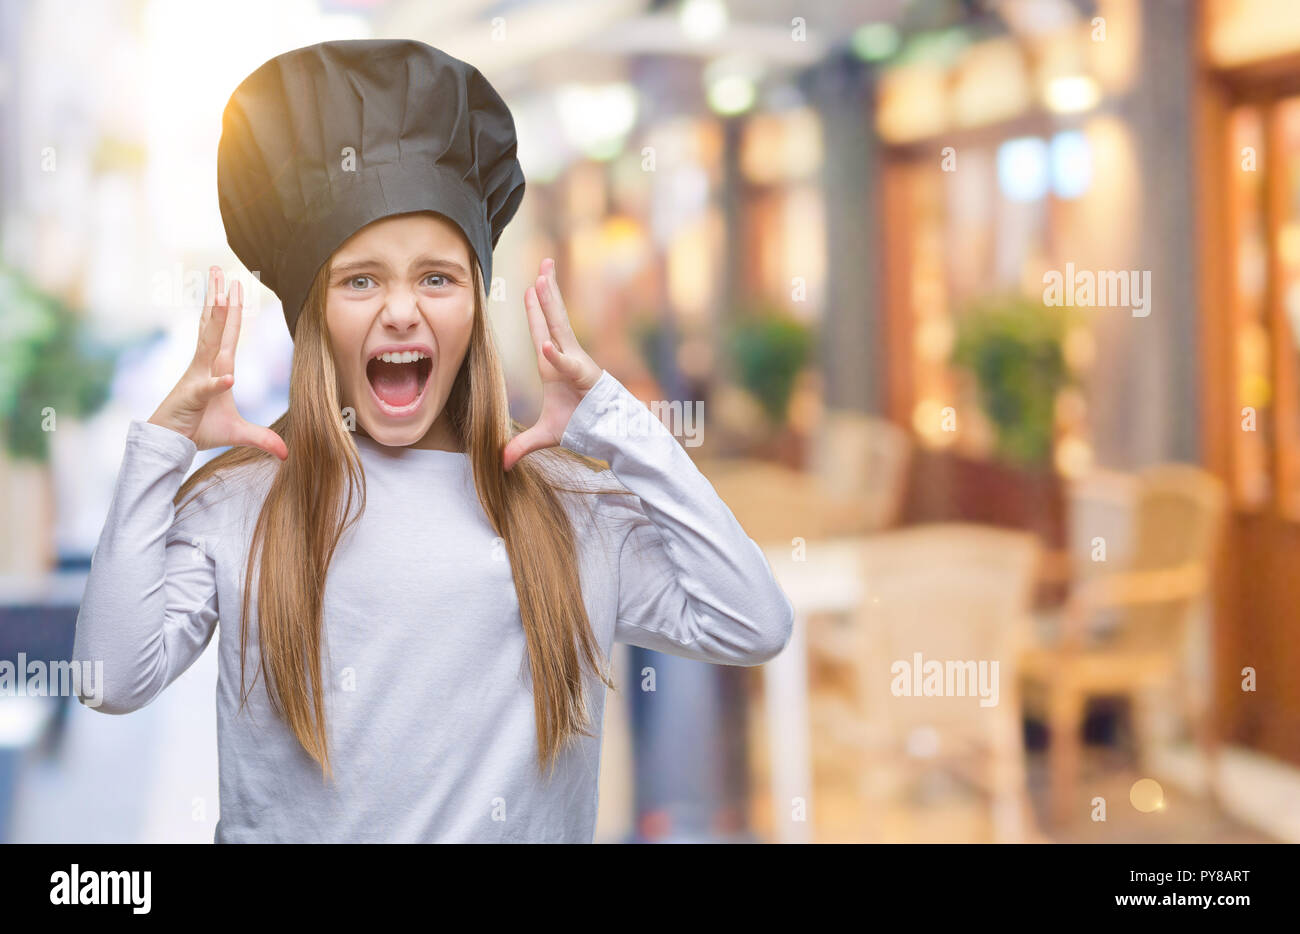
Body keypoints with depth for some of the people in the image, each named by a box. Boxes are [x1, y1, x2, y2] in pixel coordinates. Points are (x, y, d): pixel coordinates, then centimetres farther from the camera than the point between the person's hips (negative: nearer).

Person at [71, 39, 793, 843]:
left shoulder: (573, 504, 6)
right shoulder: (238, 503, 5)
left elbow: (752, 631, -4)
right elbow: (117, 677, -5)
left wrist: (619, 423, -2)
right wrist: (162, 446, -5)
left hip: (522, 829, 1)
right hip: (295, 829, 0)